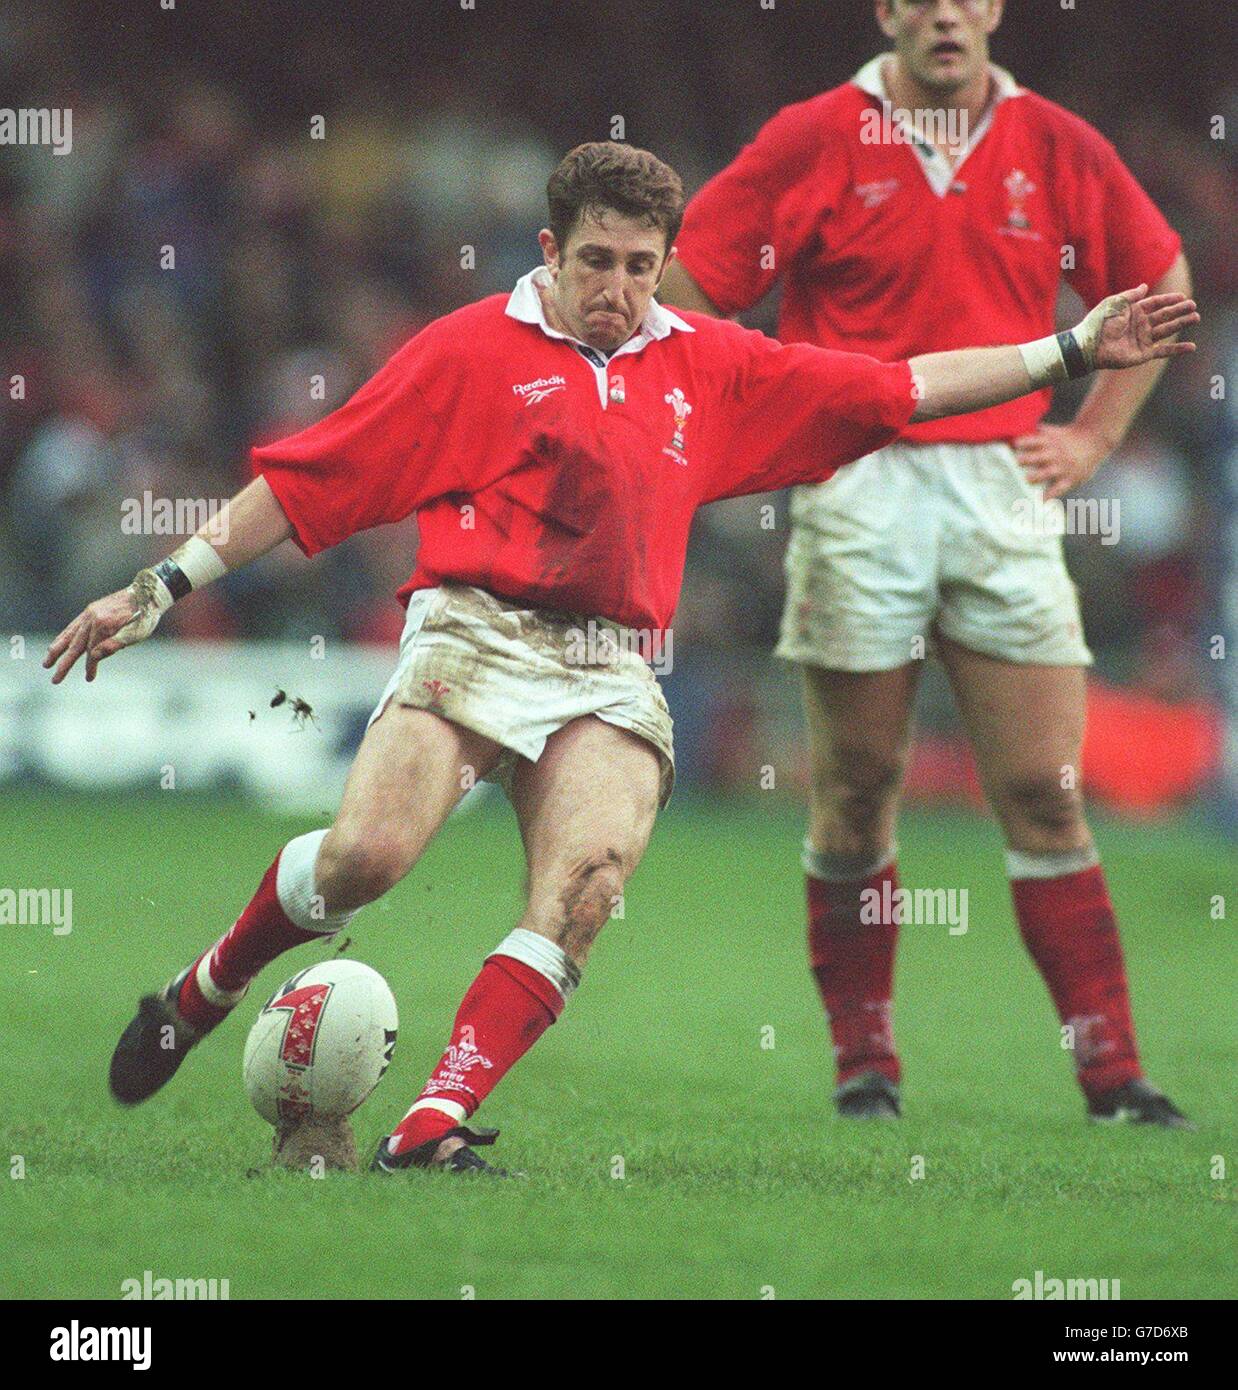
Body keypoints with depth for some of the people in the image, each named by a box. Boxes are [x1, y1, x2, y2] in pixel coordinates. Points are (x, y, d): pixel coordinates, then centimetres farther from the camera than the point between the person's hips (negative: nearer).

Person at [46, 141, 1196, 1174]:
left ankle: (433, 1127, -28)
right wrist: (162, 587, 2)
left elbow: (901, 391, 21)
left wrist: (1073, 353, 16)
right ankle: (201, 993, 4)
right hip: (475, 637, -3)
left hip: (614, 676, 3)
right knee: (364, 855, -25)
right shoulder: (472, 350, 6)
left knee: (589, 879, -25)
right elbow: (307, 479, 6)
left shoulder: (712, 368, 17)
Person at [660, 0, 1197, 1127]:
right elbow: (683, 288, 3)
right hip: (859, 496, -1)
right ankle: (864, 1060, 13)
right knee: (856, 792, 2)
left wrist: (1095, 436, 13)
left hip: (1004, 486, 1)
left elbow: (1161, 282, 20)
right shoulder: (813, 143, -1)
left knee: (1043, 791, -2)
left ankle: (1110, 1069, 0)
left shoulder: (1058, 147, 6)